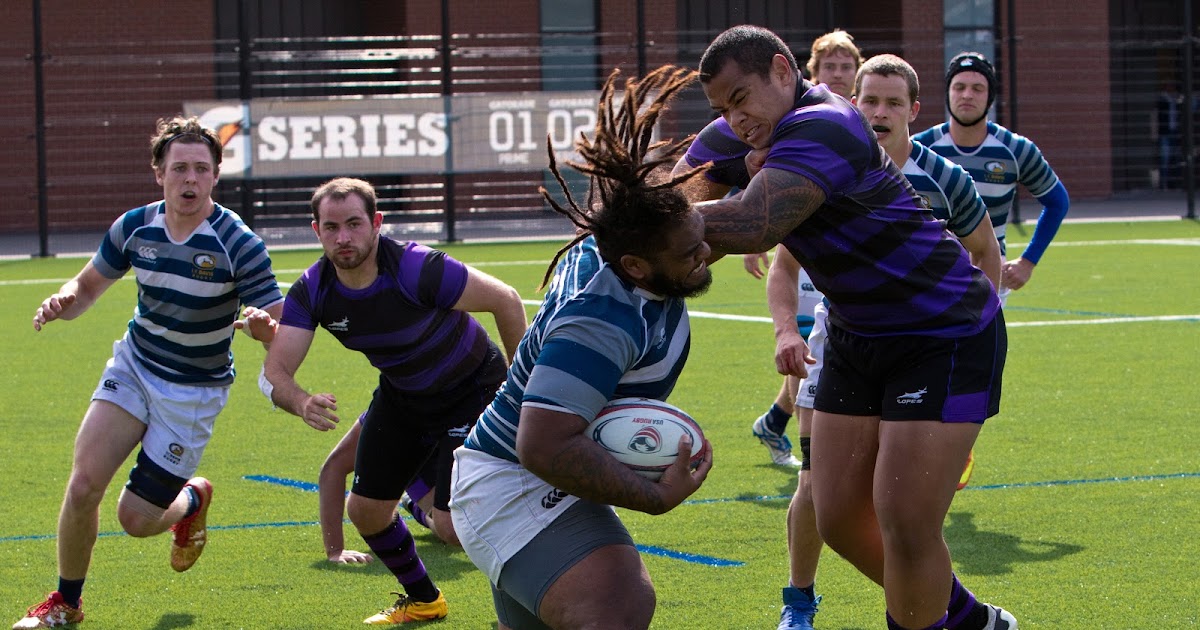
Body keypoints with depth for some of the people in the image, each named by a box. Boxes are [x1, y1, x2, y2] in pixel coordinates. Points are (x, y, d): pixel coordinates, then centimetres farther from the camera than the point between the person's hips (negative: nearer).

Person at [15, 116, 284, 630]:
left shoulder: (239, 245, -20)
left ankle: (193, 499, 34)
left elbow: (284, 330, -18)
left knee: (136, 519, -2)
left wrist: (263, 326, -42)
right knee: (84, 483, -14)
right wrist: (61, 303, -15)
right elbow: (89, 284, 9)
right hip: (132, 368, 3)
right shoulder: (133, 228, -8)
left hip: (196, 391, -3)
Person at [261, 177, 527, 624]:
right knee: (365, 510, 9)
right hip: (401, 397, 6)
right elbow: (275, 372, -20)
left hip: (472, 390, -6)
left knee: (453, 525, -16)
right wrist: (302, 403, -44)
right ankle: (422, 600, 36)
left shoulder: (416, 269, -33)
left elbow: (505, 300, -23)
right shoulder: (312, 291, -17)